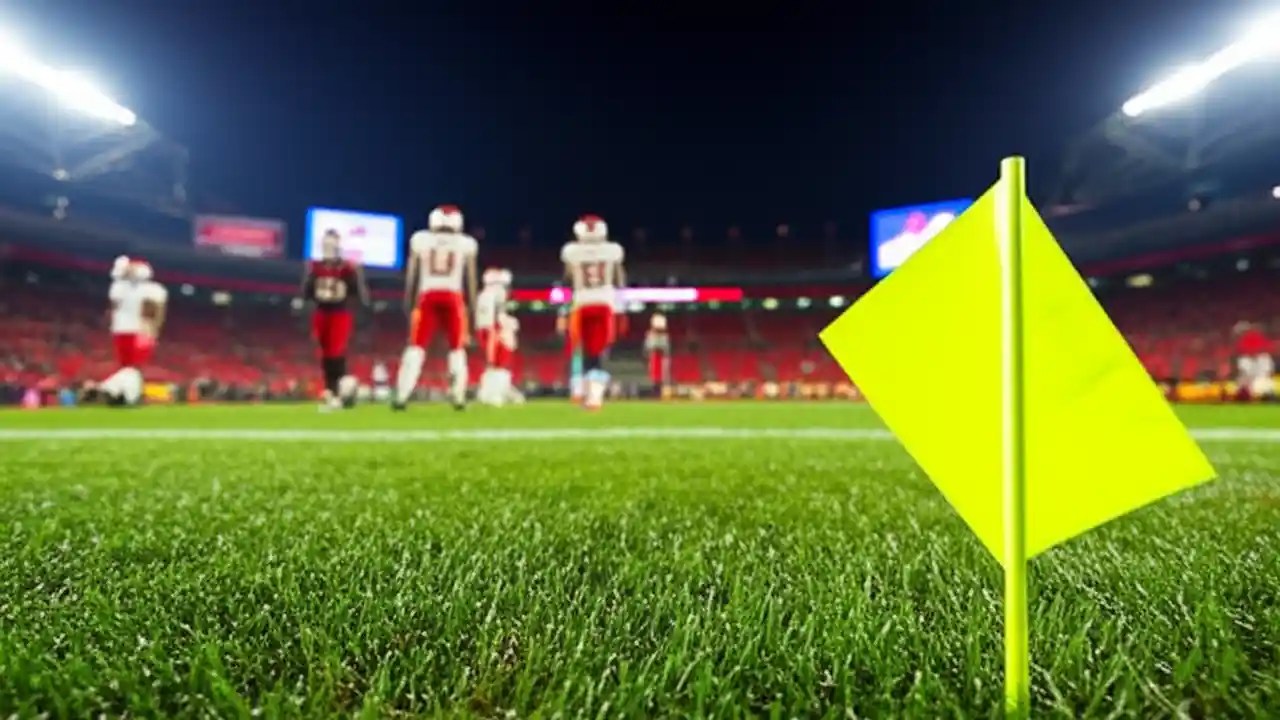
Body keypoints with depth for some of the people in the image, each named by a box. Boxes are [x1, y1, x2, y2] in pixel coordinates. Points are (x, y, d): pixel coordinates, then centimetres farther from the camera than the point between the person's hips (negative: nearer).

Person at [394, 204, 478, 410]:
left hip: (427, 298, 0)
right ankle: (458, 397, 5)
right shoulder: (466, 244, 6)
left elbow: (412, 276, 9)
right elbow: (470, 280, 8)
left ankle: (401, 396, -2)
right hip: (453, 298, 0)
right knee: (457, 349, 11)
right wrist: (472, 305, 14)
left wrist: (409, 303, 15)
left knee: (416, 347, 4)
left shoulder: (420, 240, 8)